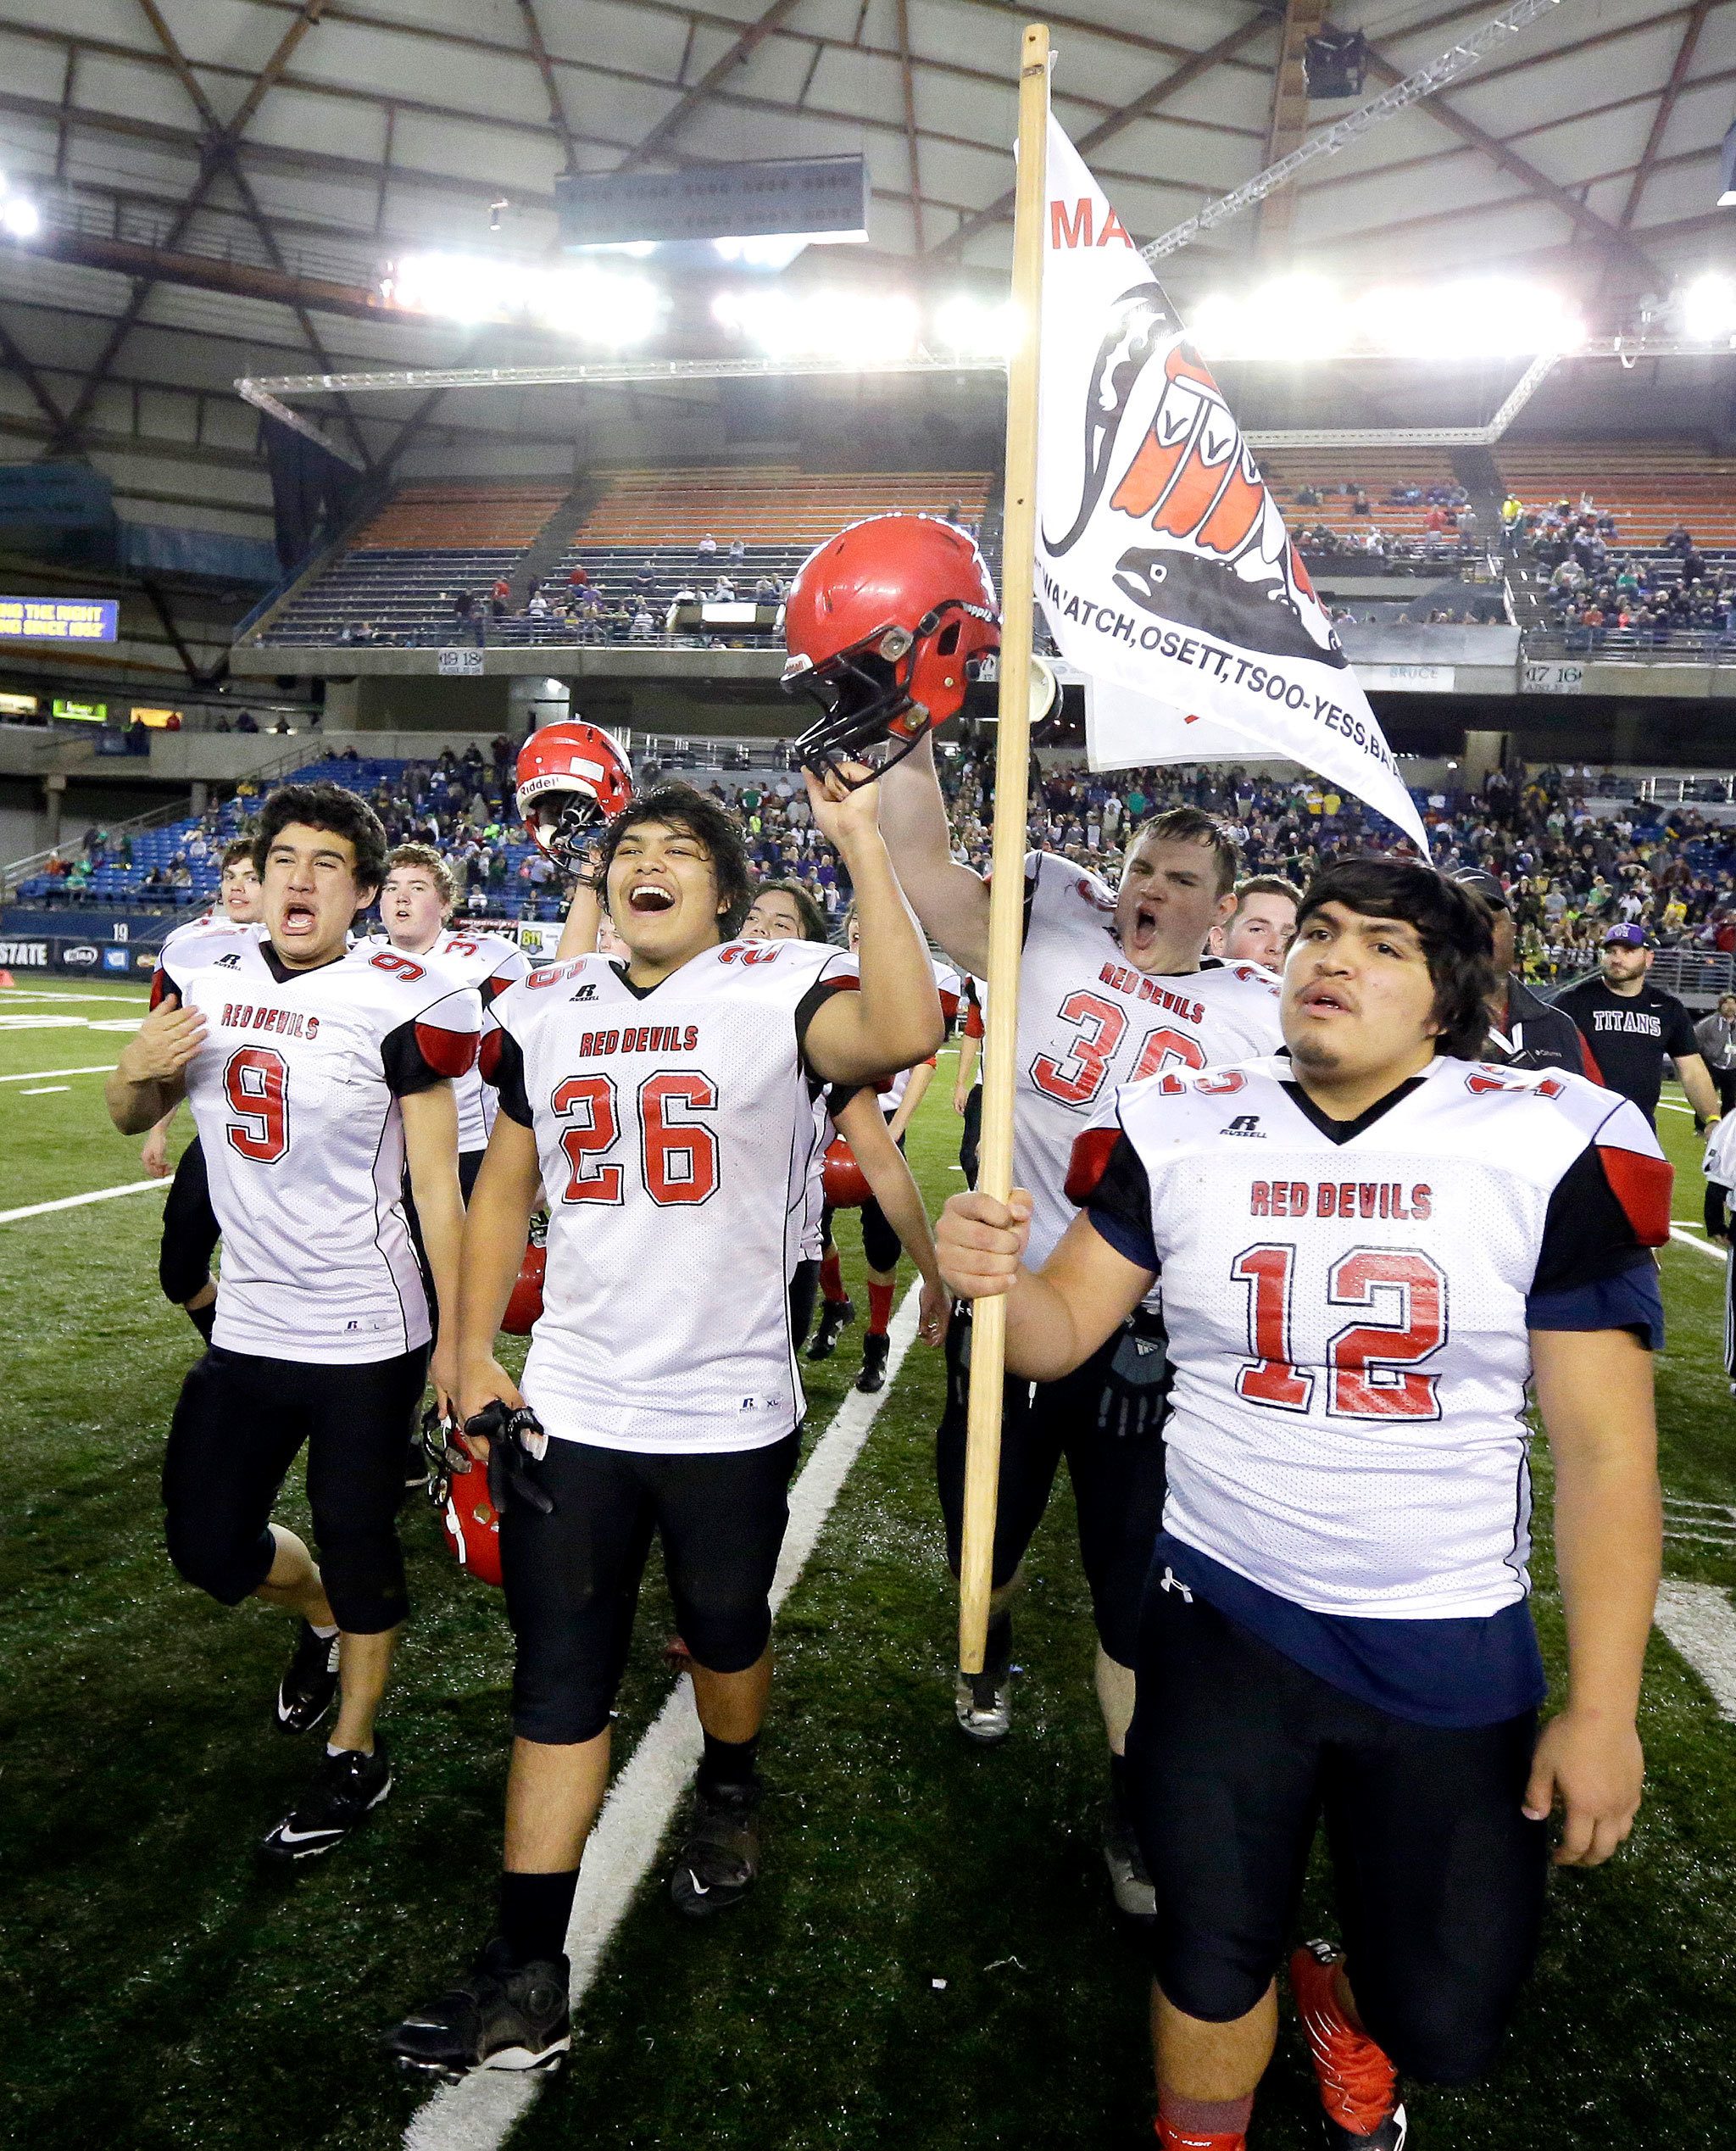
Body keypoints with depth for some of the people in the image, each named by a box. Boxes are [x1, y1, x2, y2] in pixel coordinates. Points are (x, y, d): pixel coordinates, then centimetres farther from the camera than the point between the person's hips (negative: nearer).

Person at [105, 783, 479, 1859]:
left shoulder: (396, 1004, -15)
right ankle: (321, 1618, 48)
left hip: (367, 1332, -5)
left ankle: (356, 1755, 32)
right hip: (248, 1325, 5)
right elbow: (132, 1117, 14)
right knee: (209, 1545, 15)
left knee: (359, 1541, 9)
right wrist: (139, 1070, -10)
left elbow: (437, 1187, -11)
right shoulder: (204, 973, 0)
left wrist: (459, 1337, -9)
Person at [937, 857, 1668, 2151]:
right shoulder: (1182, 1131, -6)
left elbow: (1606, 1447, -8)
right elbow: (1063, 1331, -1)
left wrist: (1603, 1706, -7)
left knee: (1448, 2029, 11)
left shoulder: (1548, 1149, -12)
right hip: (1221, 1612, 1)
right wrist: (993, 1278, -24)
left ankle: (1345, 2001, 49)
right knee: (1209, 1968, 11)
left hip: (1451, 1645, 0)